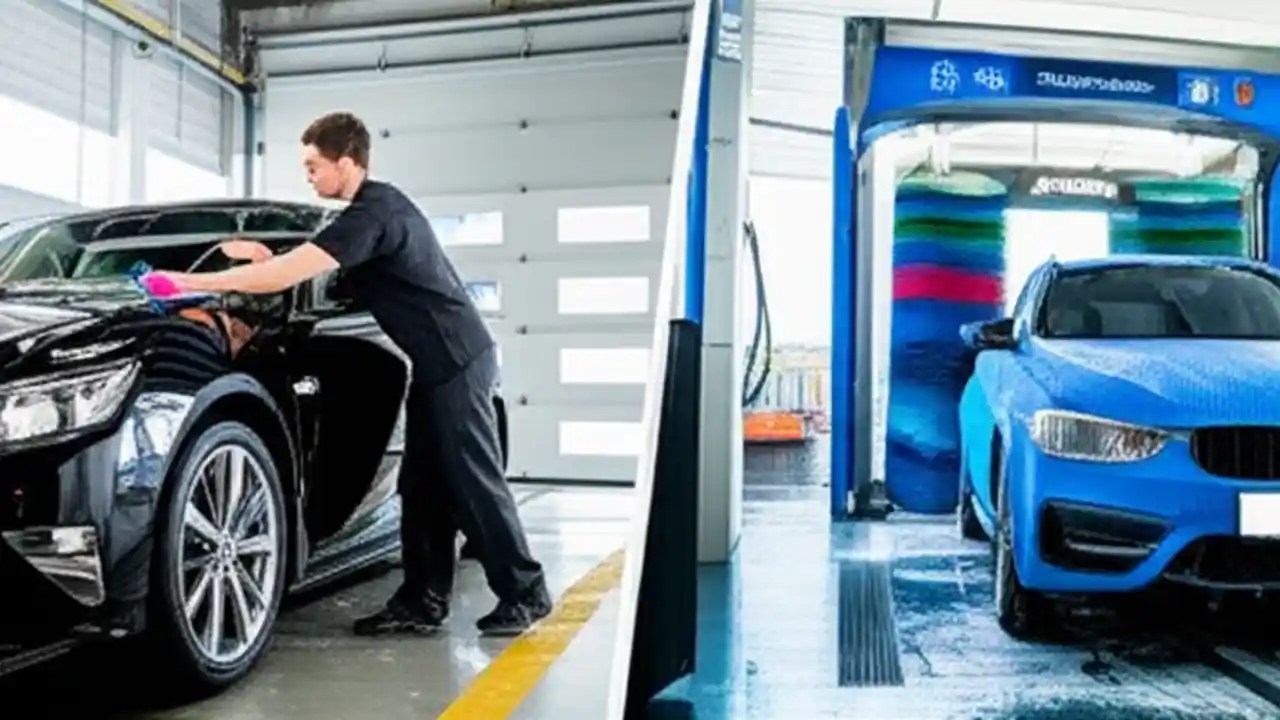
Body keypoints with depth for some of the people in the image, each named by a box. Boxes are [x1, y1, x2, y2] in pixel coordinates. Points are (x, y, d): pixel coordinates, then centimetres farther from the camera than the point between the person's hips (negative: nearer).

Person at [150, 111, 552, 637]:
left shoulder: (372, 213, -19)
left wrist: (194, 283, -17)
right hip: (439, 362, 10)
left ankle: (525, 593, 6)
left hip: (456, 360, -10)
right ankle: (422, 602, 13)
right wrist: (267, 257, 6)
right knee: (424, 486, 8)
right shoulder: (379, 203, 14)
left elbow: (287, 276, -24)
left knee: (474, 483, -5)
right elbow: (304, 266, 22)